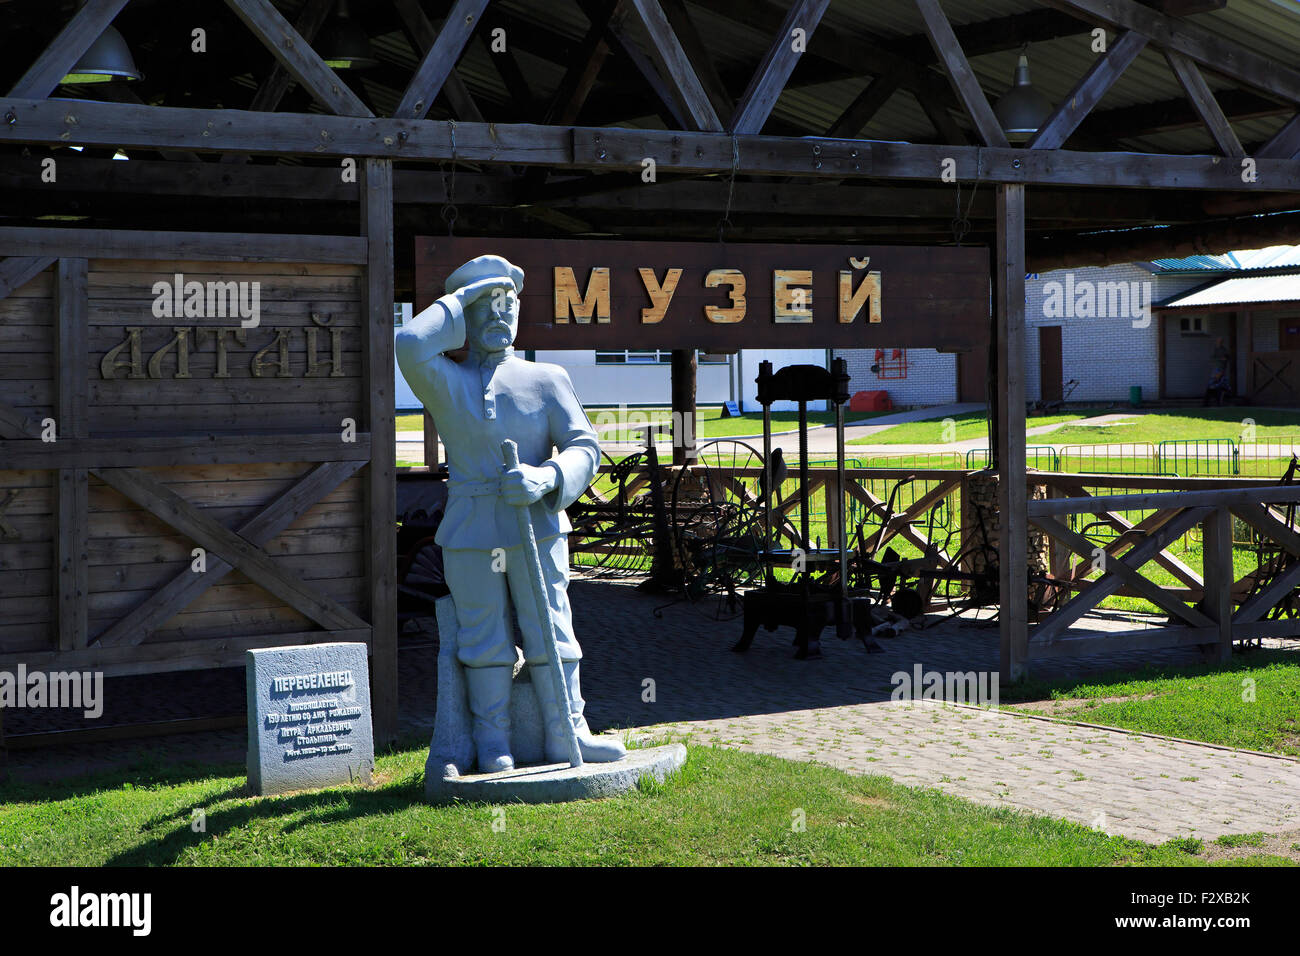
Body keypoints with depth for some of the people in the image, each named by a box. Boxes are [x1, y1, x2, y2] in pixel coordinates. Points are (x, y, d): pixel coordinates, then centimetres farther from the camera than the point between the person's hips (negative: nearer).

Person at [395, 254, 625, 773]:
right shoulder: (446, 382, 8)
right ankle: (493, 744, 13)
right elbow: (411, 346, -15)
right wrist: (459, 300, -3)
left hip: (537, 526, 0)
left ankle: (566, 734, 11)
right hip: (470, 534, 0)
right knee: (485, 641, 3)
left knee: (549, 633, 2)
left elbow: (585, 447, 1)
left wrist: (547, 478, -19)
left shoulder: (547, 378, 9)